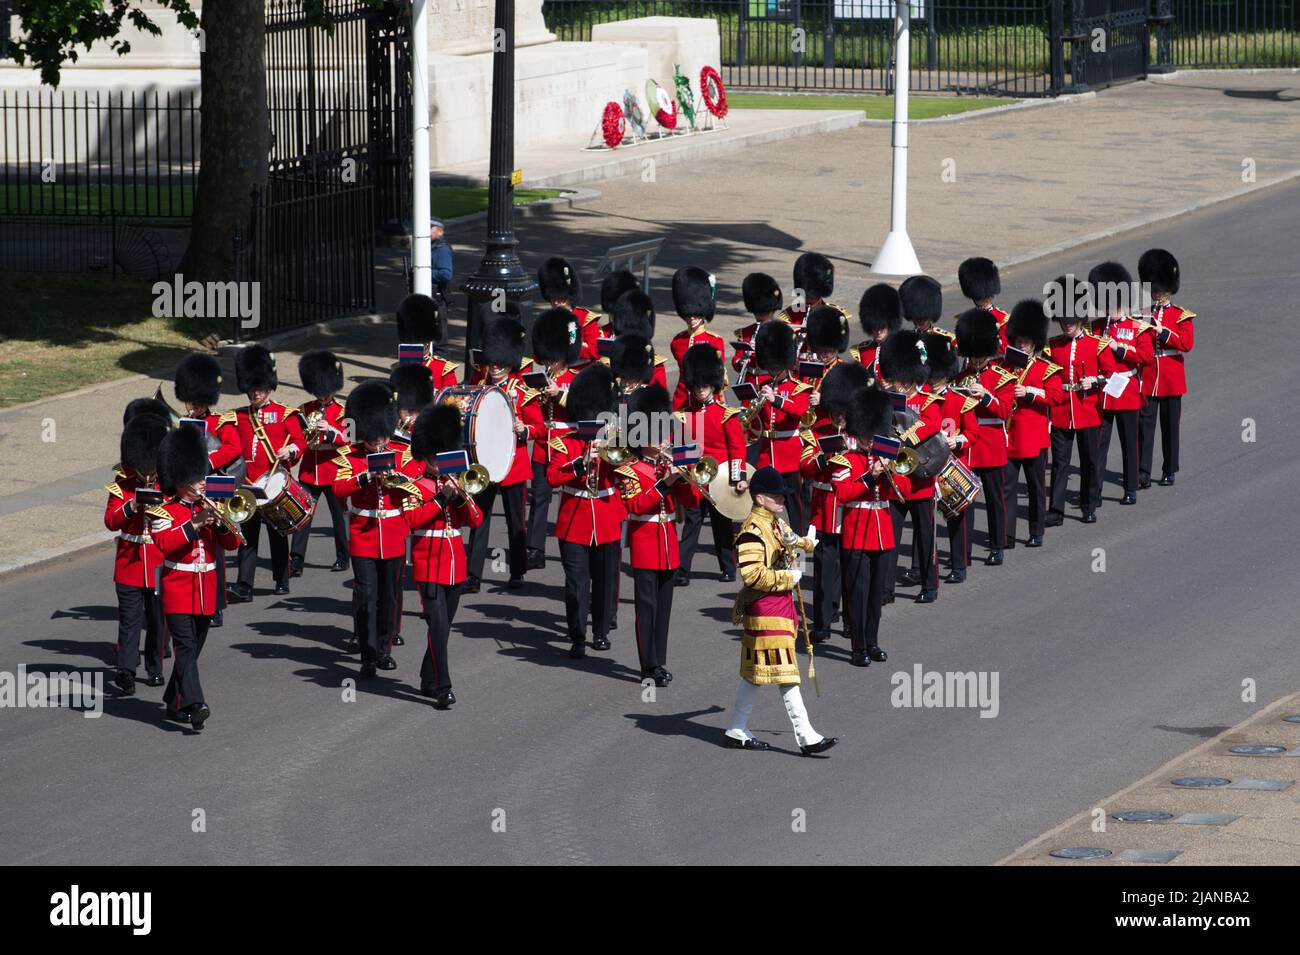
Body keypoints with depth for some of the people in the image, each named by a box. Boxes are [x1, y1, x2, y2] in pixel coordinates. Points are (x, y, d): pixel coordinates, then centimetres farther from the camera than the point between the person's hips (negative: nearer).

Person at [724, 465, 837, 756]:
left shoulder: (774, 523, 11)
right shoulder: (753, 531, -18)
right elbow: (753, 575, -25)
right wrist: (789, 578, -18)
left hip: (780, 605, 10)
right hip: (765, 609, -10)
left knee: (754, 672, 15)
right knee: (785, 675, -9)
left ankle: (737, 731, 23)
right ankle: (806, 737, -10)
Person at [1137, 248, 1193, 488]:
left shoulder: (1182, 316, 2)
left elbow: (1187, 343, -12)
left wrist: (1162, 332, -18)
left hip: (1171, 380, -1)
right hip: (1147, 378, 1)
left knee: (1170, 425, 7)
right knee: (1145, 424, -5)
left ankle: (1169, 471, 18)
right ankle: (1143, 474, -8)